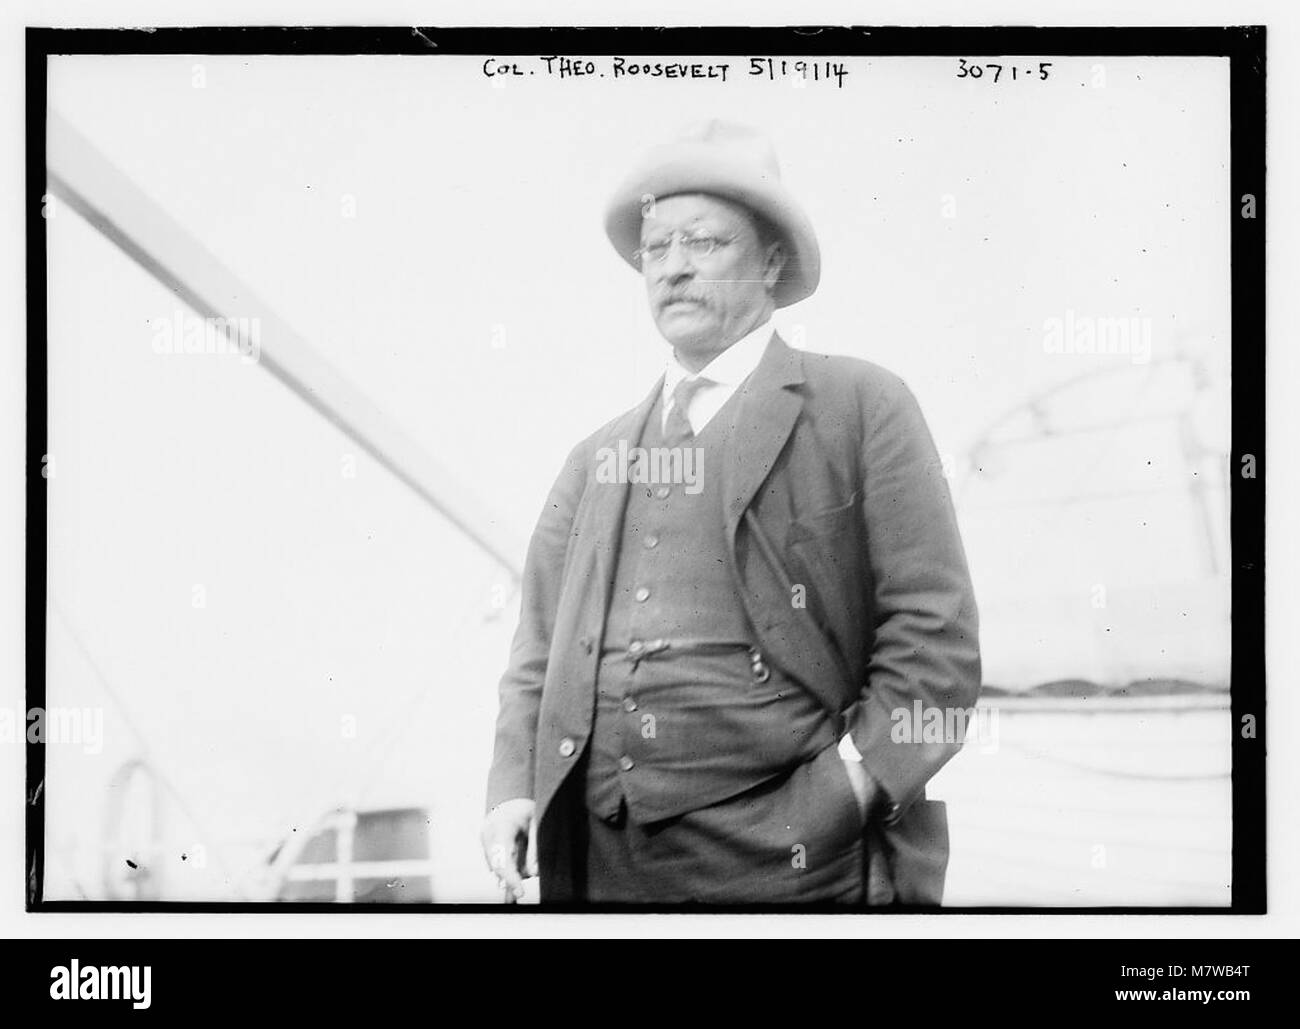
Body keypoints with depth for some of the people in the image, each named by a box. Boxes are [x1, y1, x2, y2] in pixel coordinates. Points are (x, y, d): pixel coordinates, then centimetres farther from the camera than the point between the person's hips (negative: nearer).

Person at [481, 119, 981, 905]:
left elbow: (936, 640, -3)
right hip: (601, 866, 4)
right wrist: (513, 789, 1)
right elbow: (541, 654, 17)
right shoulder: (595, 459, 17)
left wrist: (837, 797, -13)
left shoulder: (861, 407, 3)